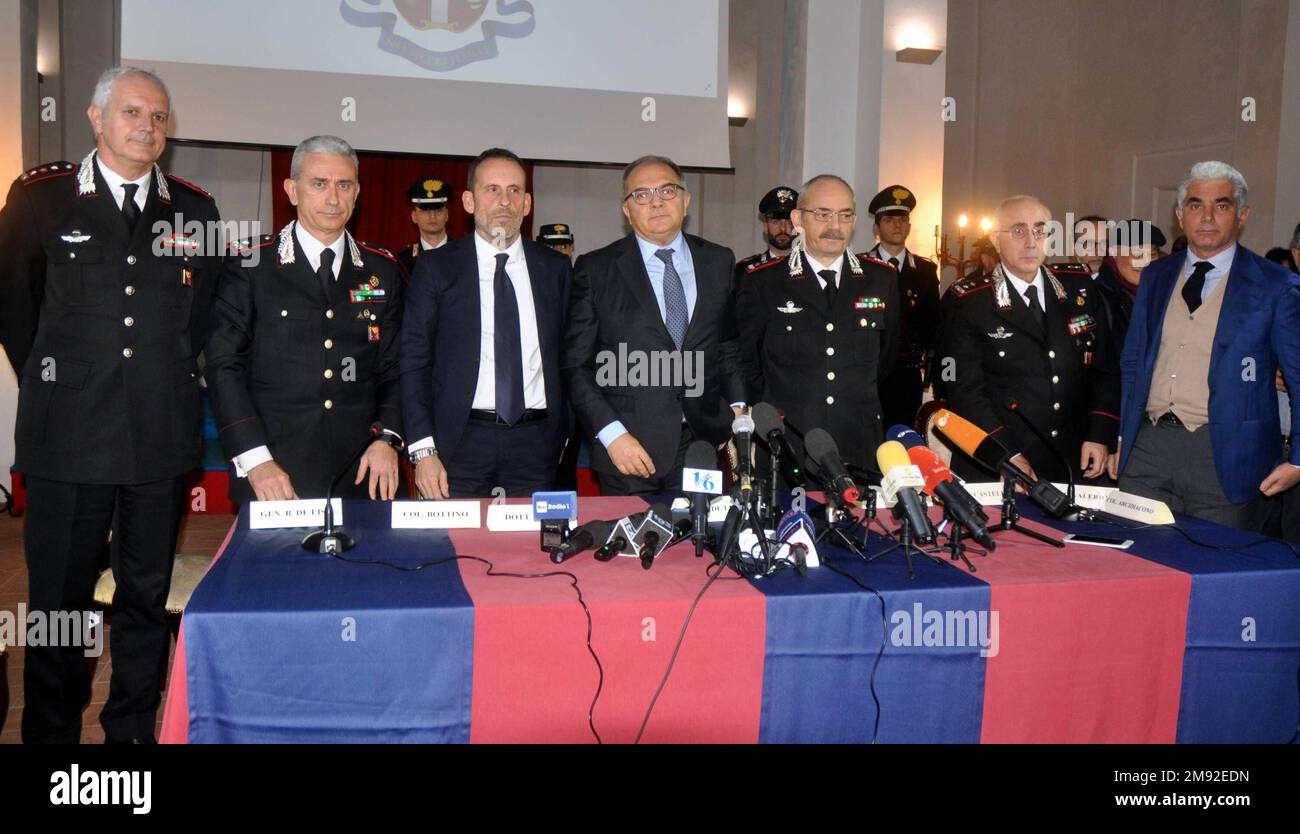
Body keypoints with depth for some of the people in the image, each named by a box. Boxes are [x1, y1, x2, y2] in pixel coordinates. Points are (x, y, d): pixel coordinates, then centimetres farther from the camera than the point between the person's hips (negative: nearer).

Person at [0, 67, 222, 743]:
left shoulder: (195, 210, 8)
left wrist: (169, 381, 13)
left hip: (163, 437, 2)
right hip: (68, 435, -2)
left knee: (148, 598, 11)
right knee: (59, 599, 5)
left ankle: (133, 728, 26)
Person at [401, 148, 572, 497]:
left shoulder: (555, 268, 9)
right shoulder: (436, 268, 2)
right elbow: (413, 361, -1)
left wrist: (563, 434, 7)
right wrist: (424, 450, -8)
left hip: (535, 443, 2)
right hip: (461, 442, -2)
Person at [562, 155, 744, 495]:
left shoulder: (719, 262, 10)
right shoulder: (595, 269, 0)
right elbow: (577, 364, -2)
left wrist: (737, 408, 5)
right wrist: (612, 435, -11)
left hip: (705, 442, 3)